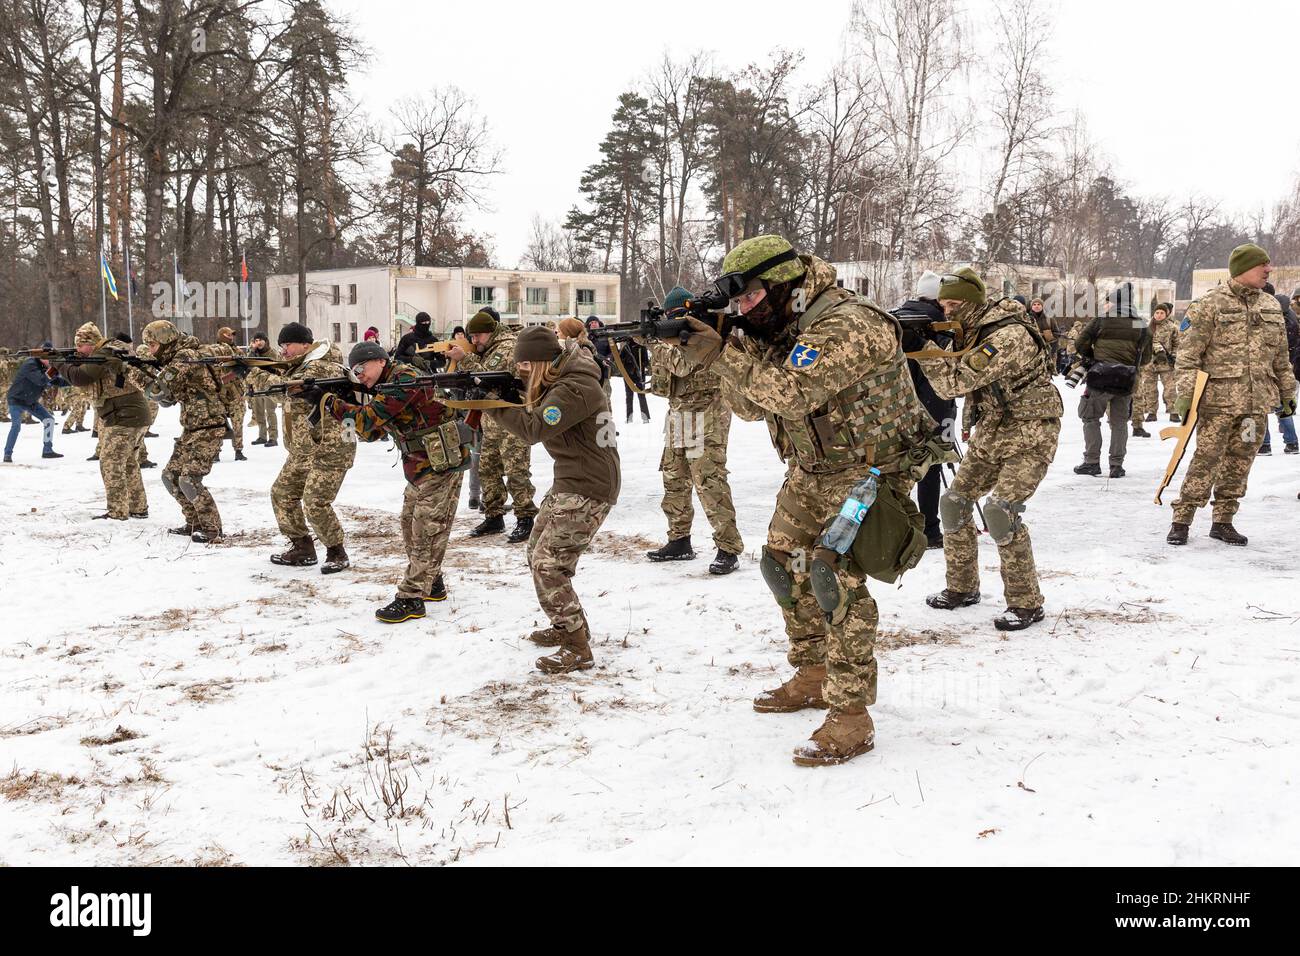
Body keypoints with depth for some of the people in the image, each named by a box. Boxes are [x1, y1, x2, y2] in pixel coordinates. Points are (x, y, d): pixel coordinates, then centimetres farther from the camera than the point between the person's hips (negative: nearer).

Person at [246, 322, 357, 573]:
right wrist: (257, 373, -5)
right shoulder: (298, 366, 14)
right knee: (282, 493, 10)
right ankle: (302, 549, 19)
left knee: (316, 505, -14)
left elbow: (289, 389, -28)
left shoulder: (321, 366, -18)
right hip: (303, 450, 10)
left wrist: (256, 374, -18)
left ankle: (337, 554, 3)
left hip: (330, 449, -10)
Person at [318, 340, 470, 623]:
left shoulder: (404, 379, -18)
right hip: (420, 466, 10)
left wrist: (326, 401, -17)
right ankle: (431, 583, 28)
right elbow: (371, 432, 15)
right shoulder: (385, 387, 13)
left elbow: (368, 419, -24)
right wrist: (343, 403, 2)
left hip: (442, 464, -10)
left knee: (426, 531, -7)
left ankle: (411, 599, -4)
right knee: (411, 526, 16)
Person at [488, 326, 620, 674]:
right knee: (537, 552, 18)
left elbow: (534, 429, -29)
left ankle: (577, 649, -5)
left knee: (548, 565, -13)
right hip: (569, 482, 11)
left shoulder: (575, 389, -23)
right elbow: (533, 408, 8)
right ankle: (569, 625, 32)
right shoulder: (561, 379, 9)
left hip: (589, 490, -11)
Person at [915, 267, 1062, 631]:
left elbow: (957, 381, -28)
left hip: (1029, 436, -9)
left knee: (1000, 510, -22)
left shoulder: (1009, 335, -25)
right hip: (990, 431, 9)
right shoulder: (972, 330, 3)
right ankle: (962, 588, 23)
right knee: (954, 502, 8)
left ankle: (1026, 603, -10)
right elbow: (950, 384, 2)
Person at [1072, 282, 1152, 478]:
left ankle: (1092, 462, 7)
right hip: (1126, 381, 3)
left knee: (1091, 419, 10)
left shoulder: (1101, 321, -5)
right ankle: (1116, 465, 12)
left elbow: (1080, 344, 0)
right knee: (1119, 423, 14)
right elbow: (1145, 359, 13)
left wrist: (1092, 357, 17)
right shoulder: (1142, 327, 6)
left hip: (1100, 378, -3)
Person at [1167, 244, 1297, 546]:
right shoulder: (1211, 304, -5)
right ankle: (1181, 521, 2)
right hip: (1218, 399, -6)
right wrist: (1185, 392, -13)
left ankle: (1223, 522, 18)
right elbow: (1188, 353, -7)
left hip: (1257, 402, 6)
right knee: (1206, 460, -7)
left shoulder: (1272, 307, 14)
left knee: (1239, 463, 8)